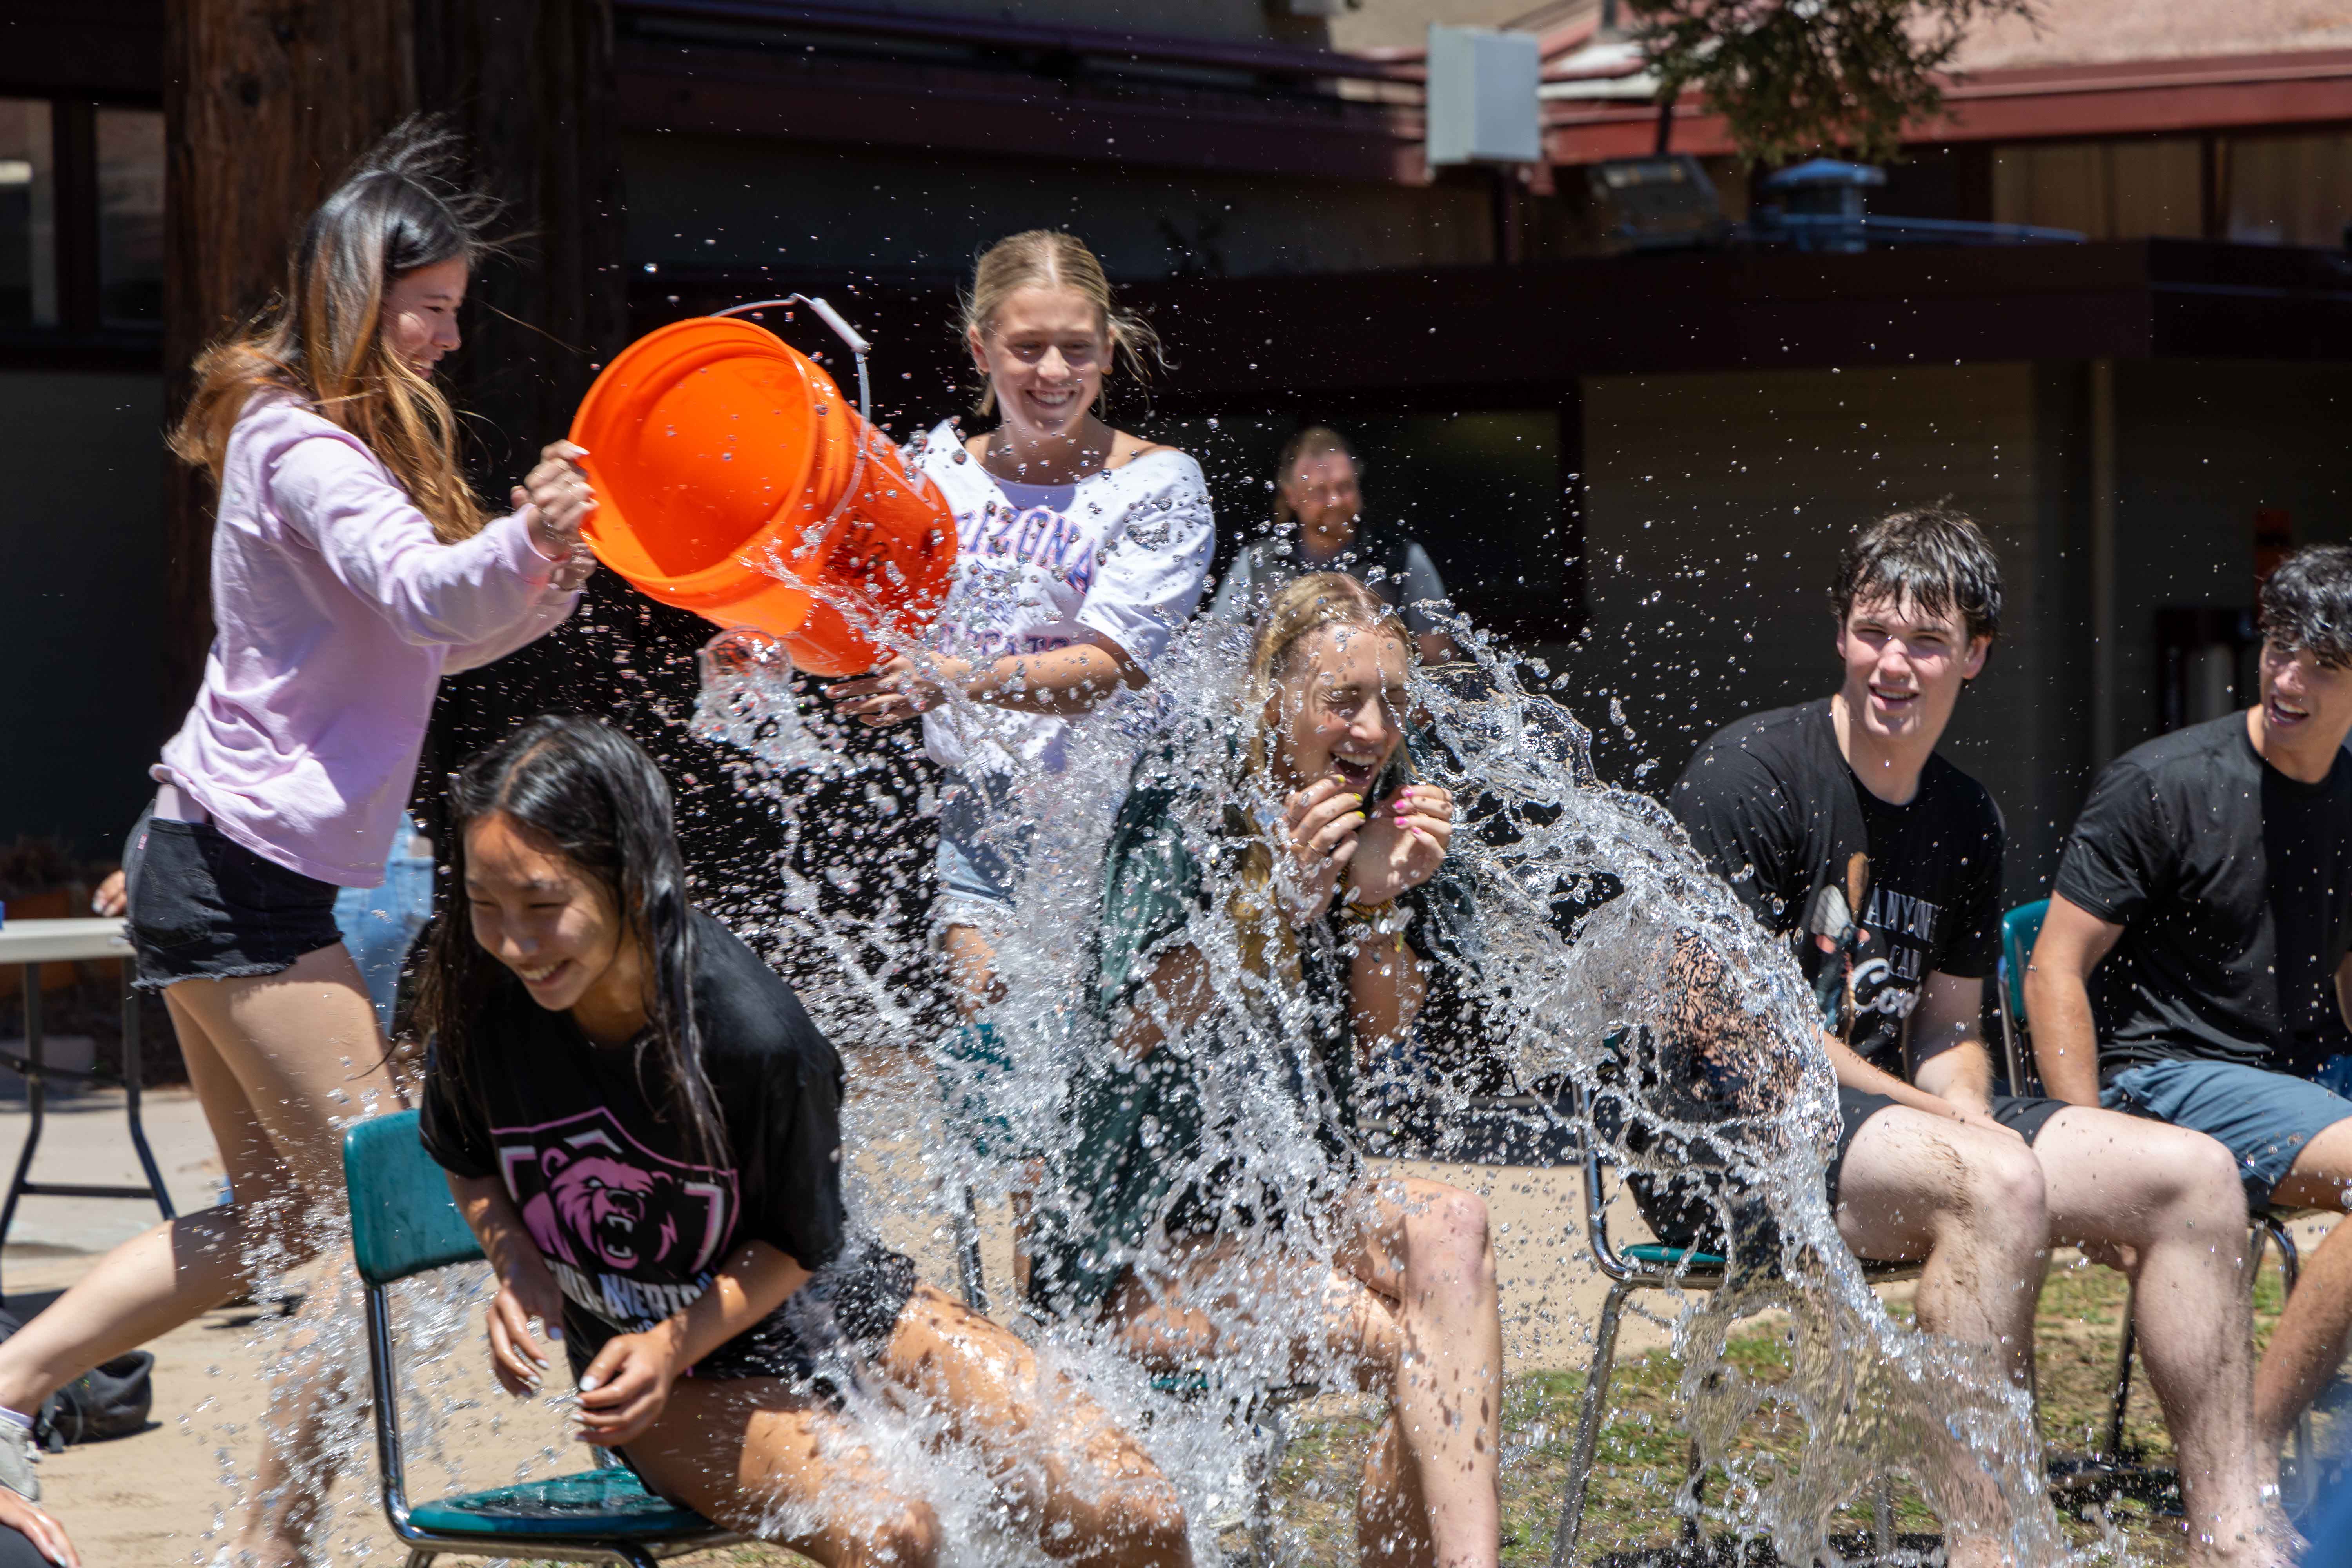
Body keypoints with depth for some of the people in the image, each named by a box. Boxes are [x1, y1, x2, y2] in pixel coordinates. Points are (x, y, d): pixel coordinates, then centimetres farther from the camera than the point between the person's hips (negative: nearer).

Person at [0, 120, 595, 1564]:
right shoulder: (303, 447, -14)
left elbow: (445, 636, 16)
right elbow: (419, 592, -31)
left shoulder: (330, 439, 17)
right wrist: (520, 545, -49)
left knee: (279, 1217, 17)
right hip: (244, 878, -10)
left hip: (216, 867, 10)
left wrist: (547, 570, -3)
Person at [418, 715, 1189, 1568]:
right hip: (641, 1349, 0)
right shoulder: (478, 998, -19)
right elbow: (465, 1158, 5)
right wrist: (518, 1269, -14)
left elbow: (798, 1243, -10)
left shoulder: (758, 1034, -28)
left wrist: (674, 1345, -25)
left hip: (813, 1297, 0)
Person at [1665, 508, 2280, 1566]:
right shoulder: (1747, 774, -10)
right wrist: (1951, 1125, -17)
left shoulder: (1965, 821, 13)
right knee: (1996, 1182, -35)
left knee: (2192, 1174, -8)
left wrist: (1972, 1119, -7)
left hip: (1891, 1111, 8)